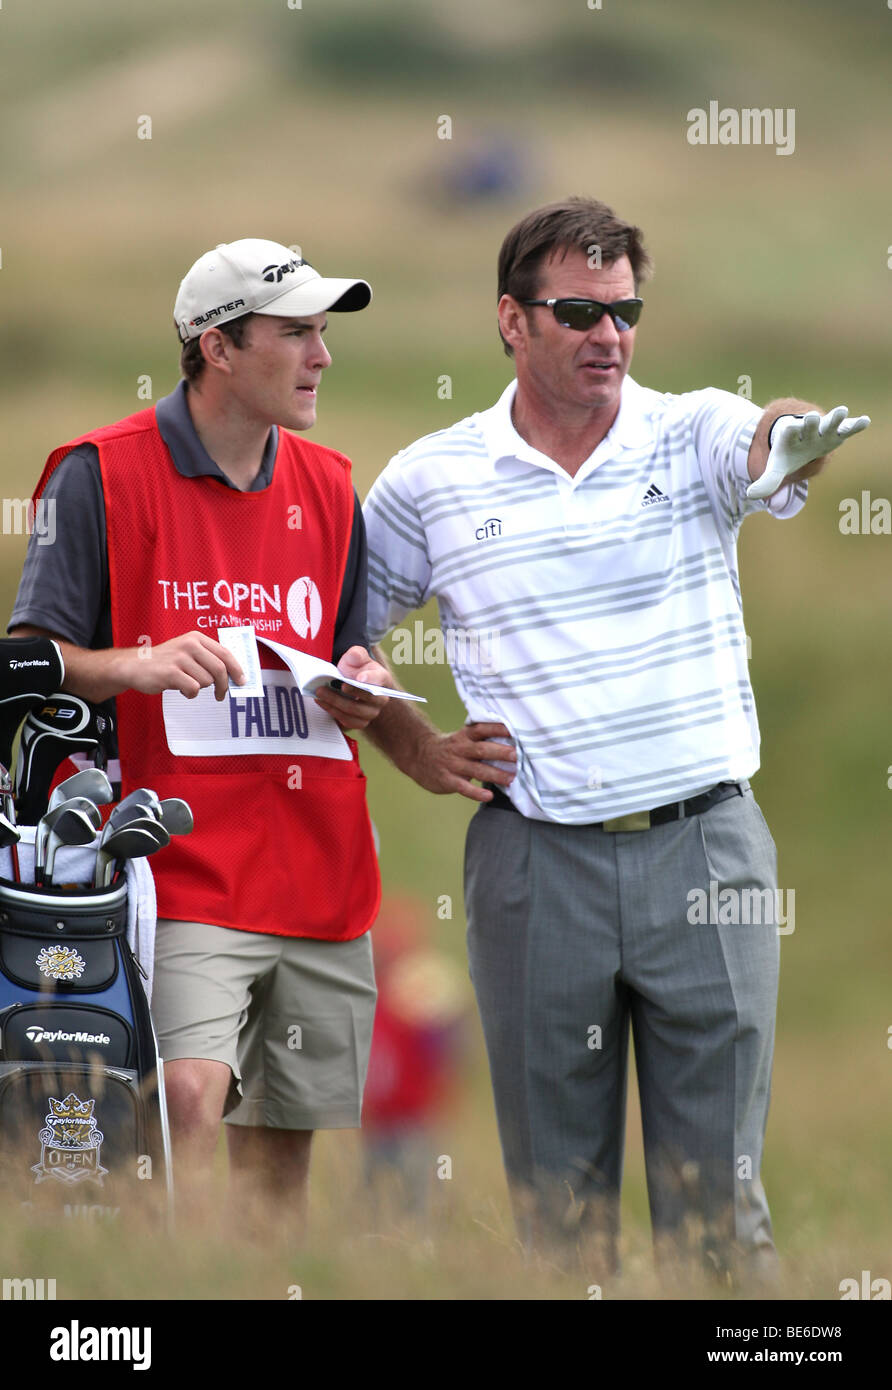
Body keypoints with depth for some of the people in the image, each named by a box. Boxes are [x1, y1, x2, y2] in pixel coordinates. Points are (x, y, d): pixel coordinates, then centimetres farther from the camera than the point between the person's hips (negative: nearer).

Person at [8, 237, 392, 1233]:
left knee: (281, 1151, 8)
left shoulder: (328, 490, 16)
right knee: (188, 1104, -24)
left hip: (320, 875, 6)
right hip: (182, 865, -6)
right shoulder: (103, 475, -2)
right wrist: (134, 665, -23)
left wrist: (358, 691, 0)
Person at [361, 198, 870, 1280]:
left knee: (717, 1187, 1)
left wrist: (792, 435, -46)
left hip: (705, 846, -1)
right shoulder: (429, 480, 4)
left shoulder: (691, 433, 1)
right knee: (556, 1188, 7)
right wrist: (418, 753, 4)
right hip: (534, 864, 1)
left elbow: (762, 449, -22)